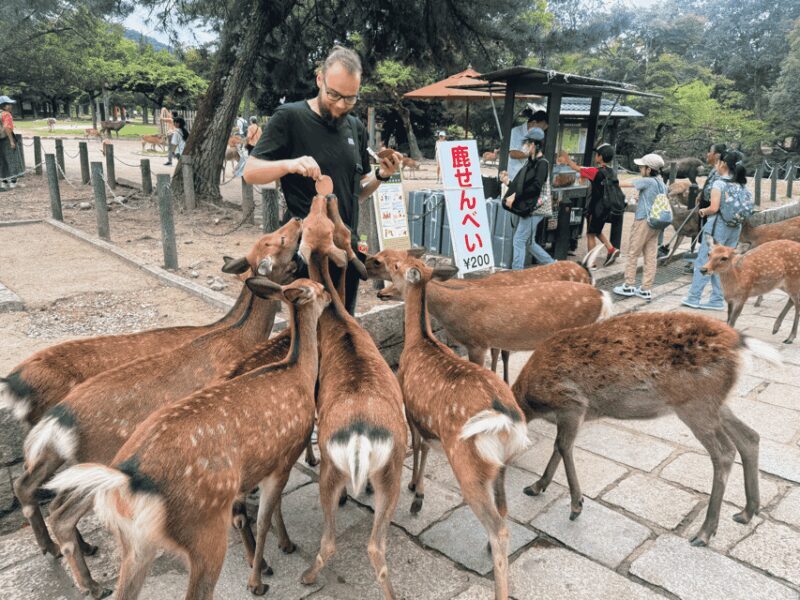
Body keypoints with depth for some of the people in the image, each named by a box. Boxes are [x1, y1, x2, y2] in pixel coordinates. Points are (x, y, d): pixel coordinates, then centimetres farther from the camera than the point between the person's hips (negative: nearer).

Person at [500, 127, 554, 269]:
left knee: (519, 240, -10)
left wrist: (515, 196, -20)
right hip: (524, 208, 9)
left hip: (533, 208, -9)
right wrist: (508, 182, 9)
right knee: (529, 242, 14)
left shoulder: (542, 163, -10)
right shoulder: (529, 162, 15)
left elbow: (535, 187, -20)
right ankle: (552, 265, 26)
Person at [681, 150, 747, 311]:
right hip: (735, 228, 7)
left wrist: (703, 211, 0)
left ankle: (693, 297, 4)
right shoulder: (742, 184, 8)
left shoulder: (719, 183, -12)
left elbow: (714, 208, -18)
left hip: (718, 226, -6)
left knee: (703, 262, 1)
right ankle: (717, 300, 13)